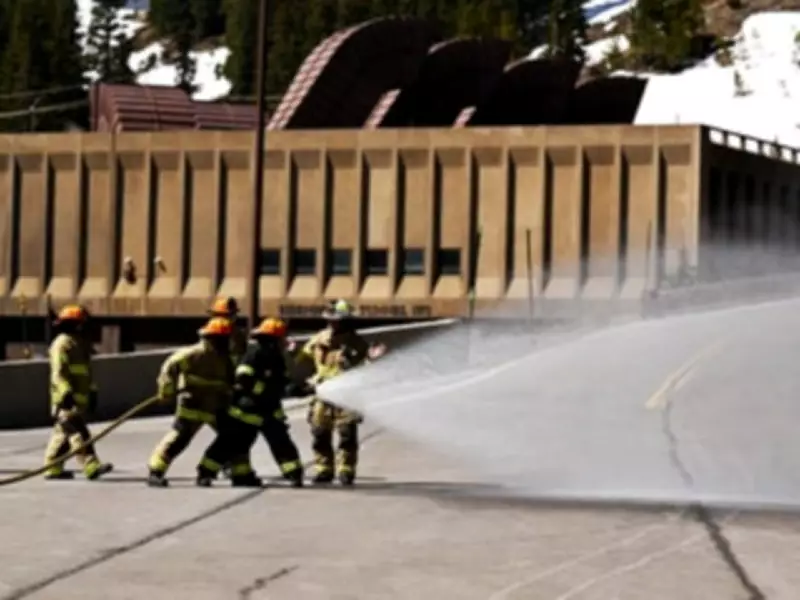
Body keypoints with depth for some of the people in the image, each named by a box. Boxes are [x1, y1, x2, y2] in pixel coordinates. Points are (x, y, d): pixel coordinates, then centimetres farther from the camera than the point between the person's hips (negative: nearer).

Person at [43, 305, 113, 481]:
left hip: (79, 398, 10)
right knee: (78, 432, -14)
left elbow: (86, 372, 28)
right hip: (67, 399, -10)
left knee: (63, 433, 12)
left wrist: (92, 392, 26)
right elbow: (59, 372, -19)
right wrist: (66, 393, -26)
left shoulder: (81, 344, 20)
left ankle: (53, 469, 17)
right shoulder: (62, 344, -11)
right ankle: (91, 467, -21)